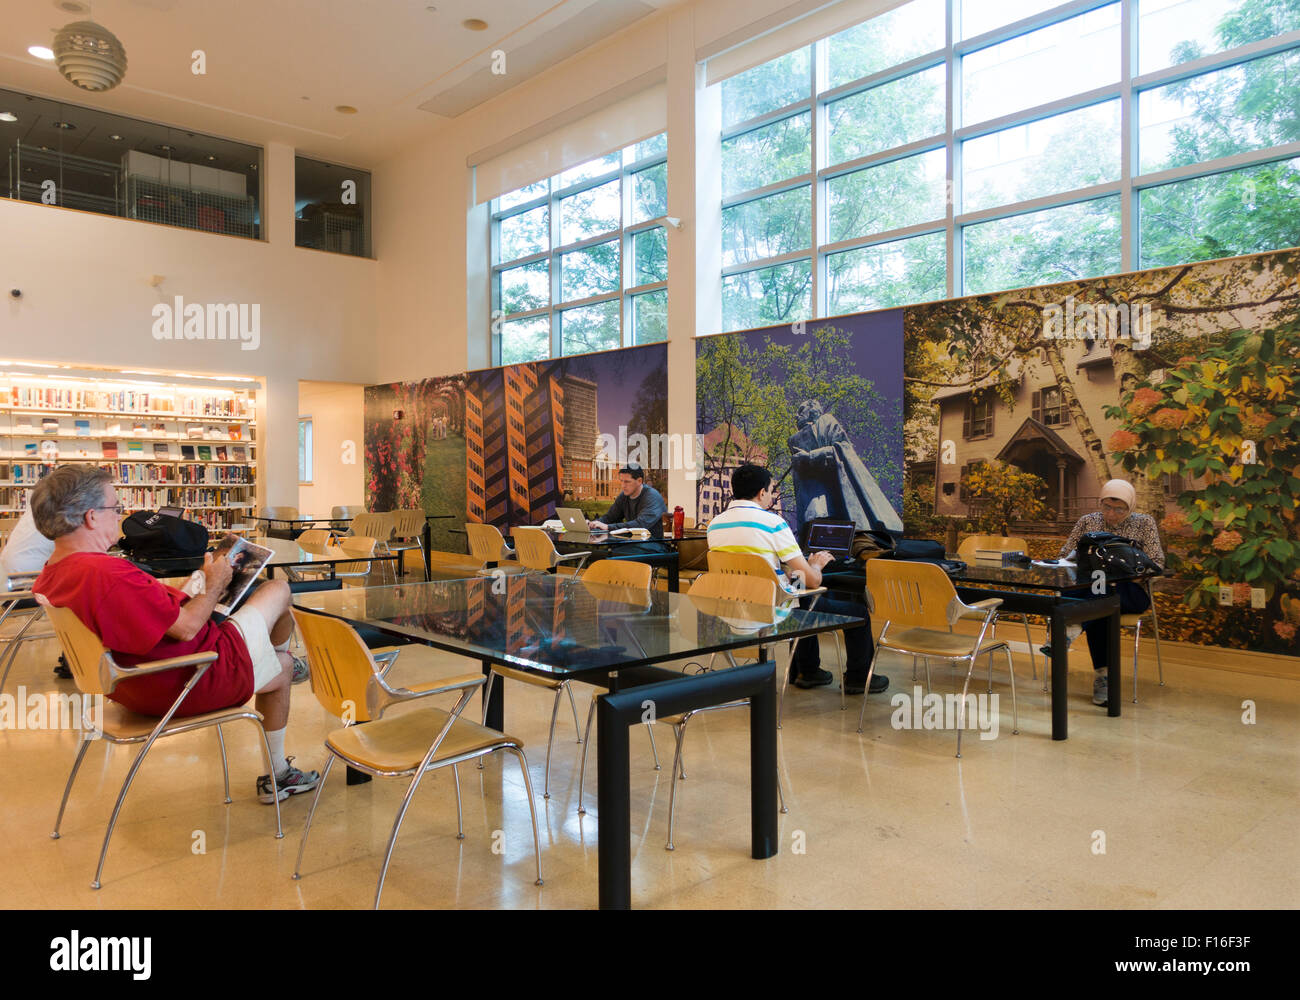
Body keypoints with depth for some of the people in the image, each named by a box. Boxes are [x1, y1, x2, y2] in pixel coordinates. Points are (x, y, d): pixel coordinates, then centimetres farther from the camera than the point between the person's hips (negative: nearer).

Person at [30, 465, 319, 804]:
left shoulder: (48, 580, -1)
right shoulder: (107, 573, -38)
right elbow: (186, 626, -30)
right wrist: (215, 583, -9)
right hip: (193, 681, -11)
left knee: (281, 667, 31)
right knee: (278, 590, 11)